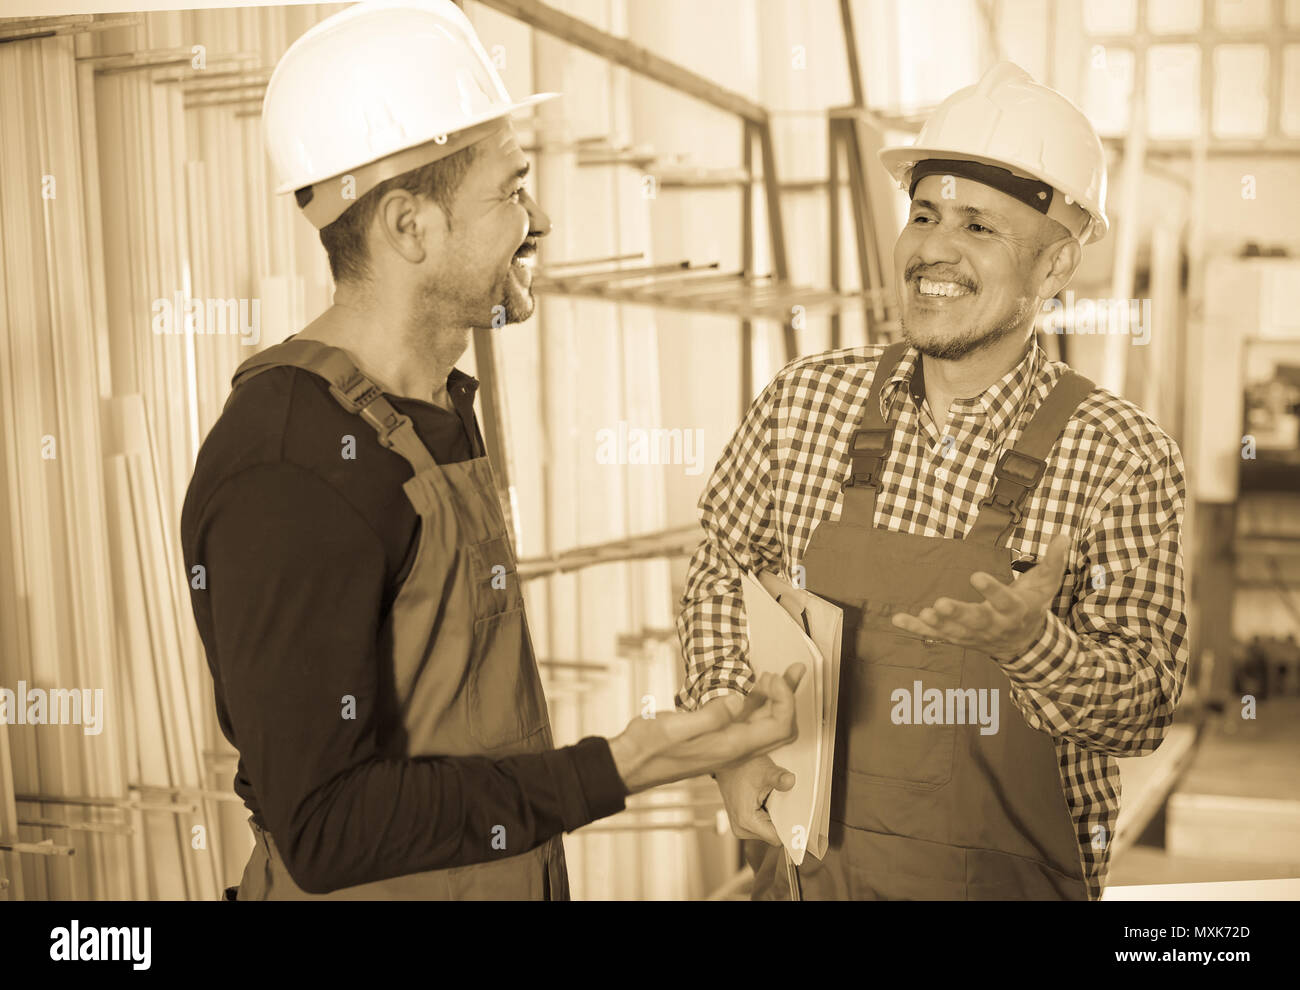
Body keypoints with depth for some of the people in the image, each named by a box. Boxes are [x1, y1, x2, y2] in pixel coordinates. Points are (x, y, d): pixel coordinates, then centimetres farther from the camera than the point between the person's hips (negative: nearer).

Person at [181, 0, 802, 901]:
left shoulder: (435, 406, 5)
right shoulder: (287, 474, -26)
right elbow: (326, 829, -26)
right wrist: (618, 770, -28)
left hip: (507, 875, 9)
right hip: (375, 889, -9)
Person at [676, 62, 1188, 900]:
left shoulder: (1123, 459, -13)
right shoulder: (808, 400, -7)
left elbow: (1145, 711, -12)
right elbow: (723, 572, 6)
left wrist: (1029, 641, -31)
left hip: (1010, 879, -2)